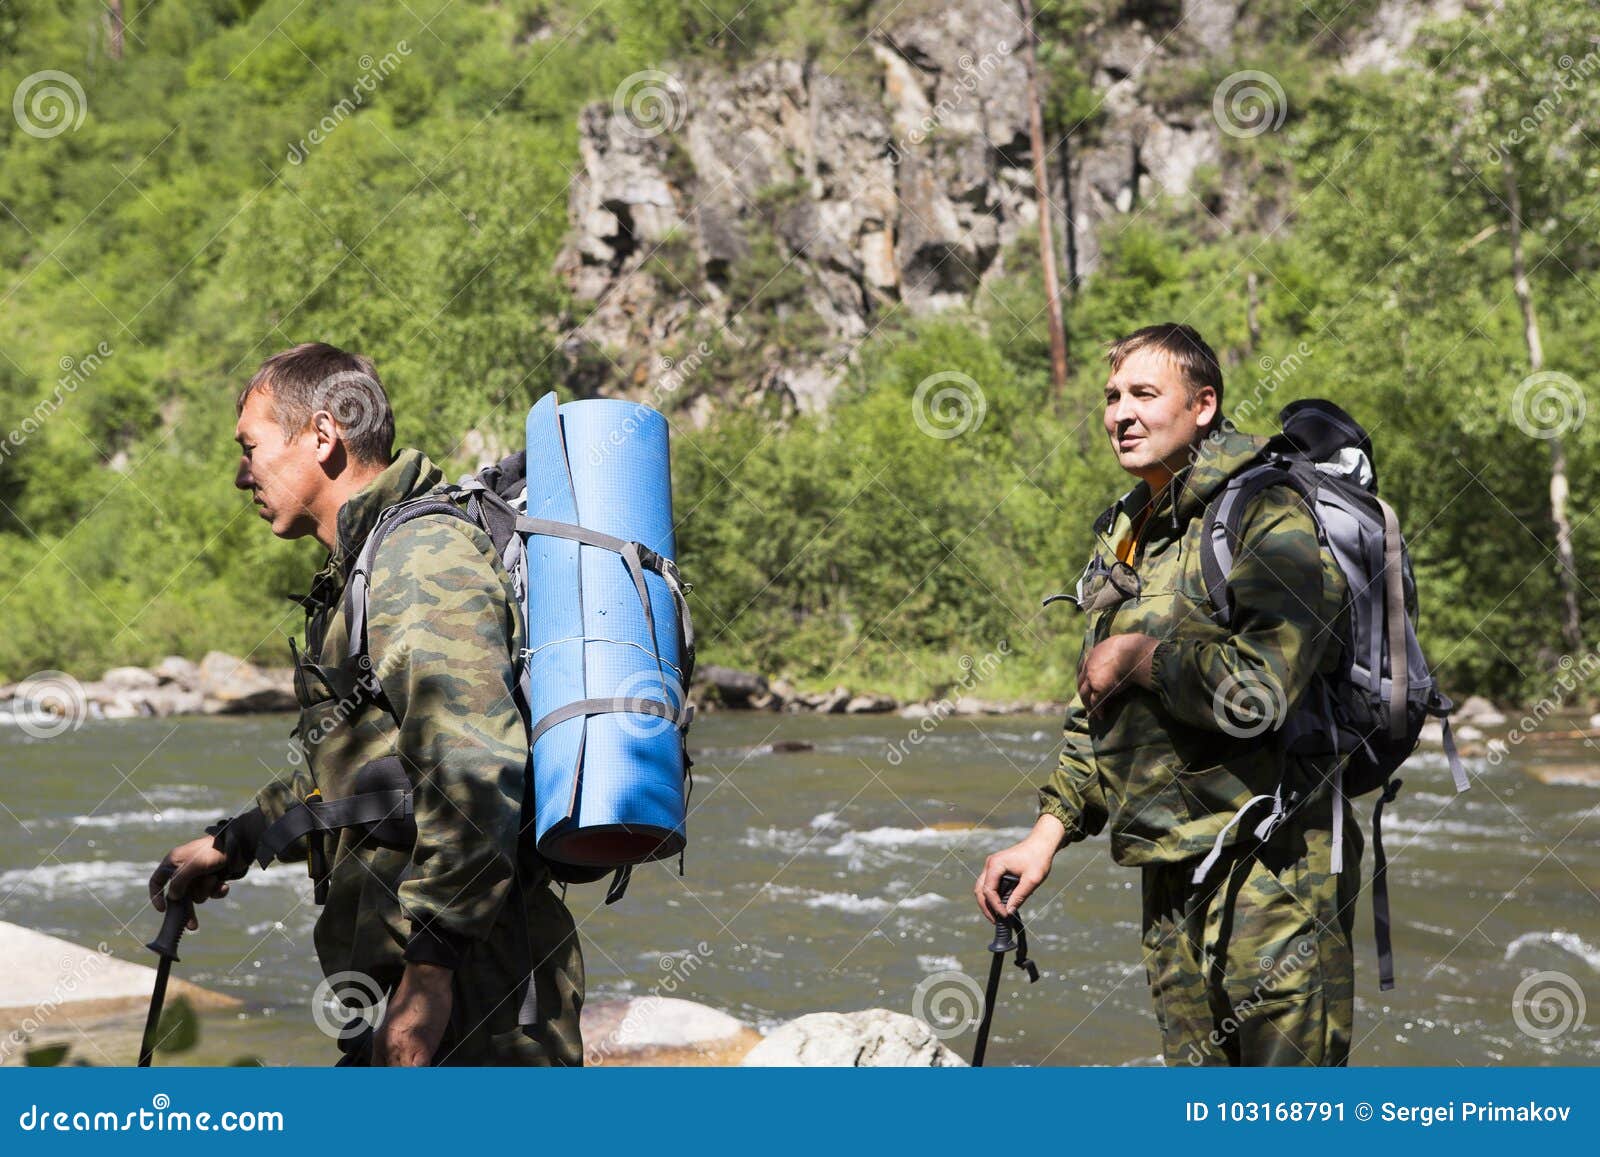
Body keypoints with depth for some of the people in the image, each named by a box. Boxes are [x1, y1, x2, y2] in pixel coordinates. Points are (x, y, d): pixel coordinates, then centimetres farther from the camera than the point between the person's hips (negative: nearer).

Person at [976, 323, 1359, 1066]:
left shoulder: (1268, 515, -12)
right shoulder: (1123, 534, 16)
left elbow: (1256, 687, -28)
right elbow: (1095, 709, 24)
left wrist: (1137, 655, -12)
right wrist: (1047, 834, 14)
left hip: (1269, 871, -8)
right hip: (1170, 871, 9)